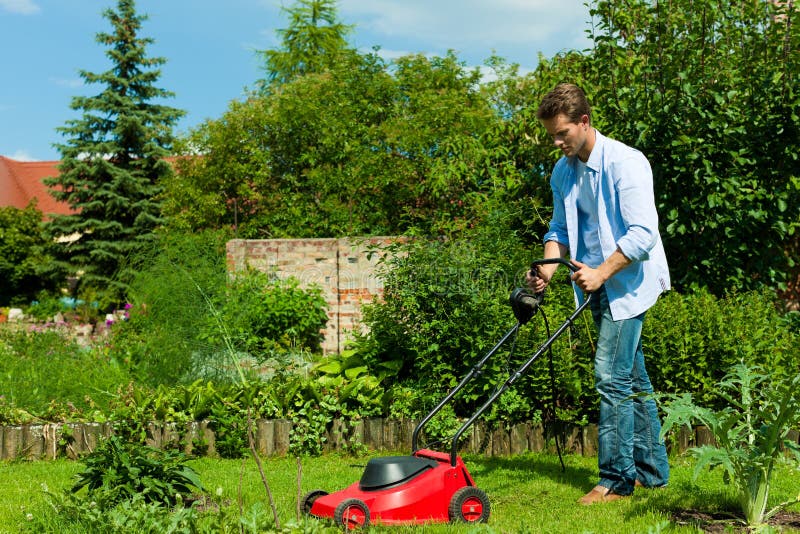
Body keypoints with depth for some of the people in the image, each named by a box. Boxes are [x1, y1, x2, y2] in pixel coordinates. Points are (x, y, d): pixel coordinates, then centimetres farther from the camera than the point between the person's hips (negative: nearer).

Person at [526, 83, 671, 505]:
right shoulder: (562, 172, 8)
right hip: (599, 287, 8)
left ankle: (616, 480, -2)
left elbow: (643, 234, -21)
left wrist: (600, 273, -23)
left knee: (612, 377, -11)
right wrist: (547, 268, -1)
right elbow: (560, 229, 16)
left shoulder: (625, 163, -16)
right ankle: (652, 471, 24)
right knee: (632, 378, 13)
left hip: (628, 284, -8)